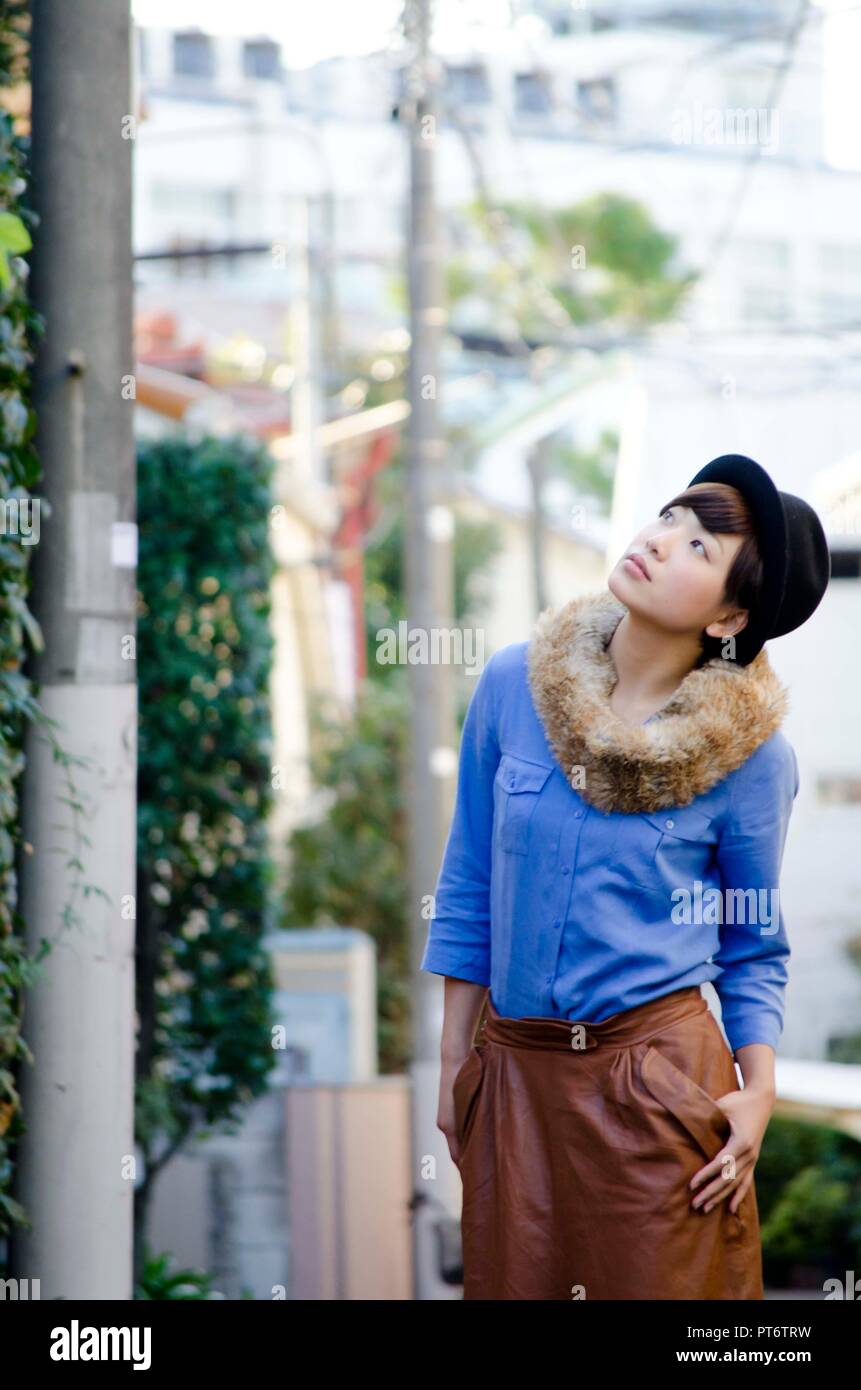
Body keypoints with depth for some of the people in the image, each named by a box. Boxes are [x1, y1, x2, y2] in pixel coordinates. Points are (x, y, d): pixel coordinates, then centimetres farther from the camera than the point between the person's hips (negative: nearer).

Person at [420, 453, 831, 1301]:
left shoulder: (750, 754, -8)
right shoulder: (513, 684, -3)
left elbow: (753, 946, 4)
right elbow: (469, 886, 7)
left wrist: (758, 1093, -9)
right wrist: (454, 1060, 9)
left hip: (657, 1072, -3)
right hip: (514, 1070, 3)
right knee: (511, 1282, 12)